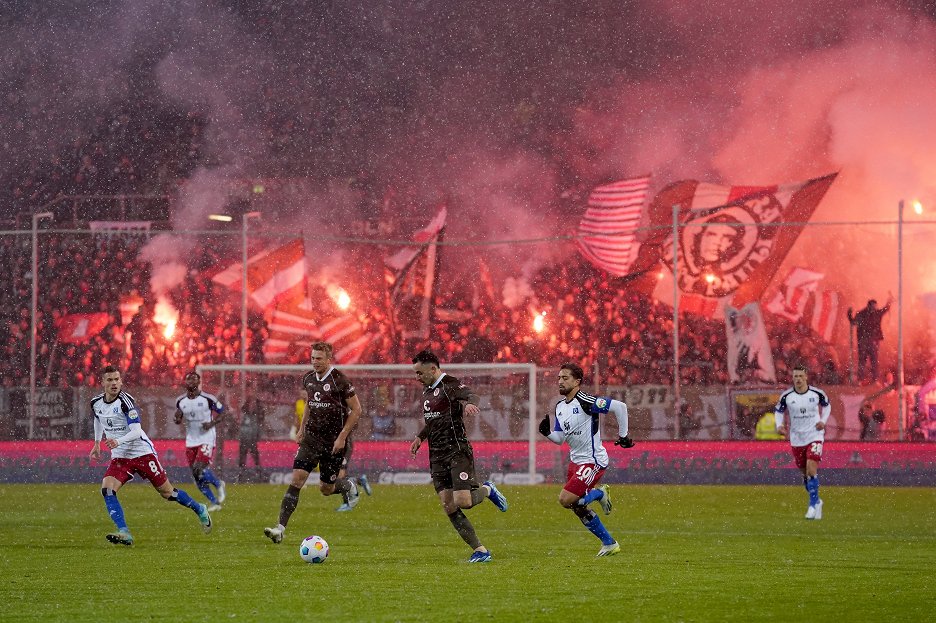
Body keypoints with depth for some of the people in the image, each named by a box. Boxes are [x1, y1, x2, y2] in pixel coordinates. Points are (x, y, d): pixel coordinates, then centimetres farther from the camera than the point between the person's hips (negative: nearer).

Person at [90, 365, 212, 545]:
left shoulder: (126, 401, -20)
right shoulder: (96, 403, 0)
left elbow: (136, 431, -27)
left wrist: (118, 441, -43)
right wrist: (97, 443, 24)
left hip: (142, 453, -5)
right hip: (120, 457, 5)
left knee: (167, 493, 5)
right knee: (107, 490, -20)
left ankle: (199, 510, 31)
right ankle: (124, 534, -23)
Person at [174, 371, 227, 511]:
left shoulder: (208, 398, -10)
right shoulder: (180, 401, 3)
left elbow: (222, 413, 1)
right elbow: (179, 420, 16)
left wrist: (212, 423, -16)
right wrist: (178, 419, -8)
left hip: (207, 438, -5)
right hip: (191, 441, 5)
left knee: (200, 469, -20)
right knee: (197, 476, 2)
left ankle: (219, 485, 9)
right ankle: (214, 502, 16)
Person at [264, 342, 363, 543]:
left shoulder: (340, 380, -14)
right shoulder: (309, 379, 4)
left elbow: (356, 410, -9)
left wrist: (342, 437, -14)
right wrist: (302, 427, 16)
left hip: (334, 441, -4)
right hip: (312, 436, 4)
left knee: (326, 489, 6)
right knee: (297, 479, -12)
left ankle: (349, 486, 41)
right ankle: (280, 528, -16)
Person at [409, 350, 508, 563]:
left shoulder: (451, 385, -9)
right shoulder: (427, 391, 18)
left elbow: (471, 395, -30)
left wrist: (470, 403, -53)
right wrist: (420, 437, 21)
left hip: (457, 451, -8)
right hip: (436, 456, 8)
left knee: (463, 501, -20)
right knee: (449, 508, -3)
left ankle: (487, 490, 15)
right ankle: (480, 550, 1)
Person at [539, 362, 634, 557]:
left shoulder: (585, 402, -18)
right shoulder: (560, 406, 8)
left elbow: (619, 406, -20)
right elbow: (559, 438, 13)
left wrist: (623, 435, -14)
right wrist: (546, 433, -8)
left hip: (593, 461, -9)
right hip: (575, 461, 9)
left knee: (566, 500, -17)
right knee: (578, 508, 10)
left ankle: (600, 494, 8)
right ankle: (609, 544, 23)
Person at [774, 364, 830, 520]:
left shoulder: (817, 393, -7)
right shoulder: (786, 396, -6)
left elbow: (826, 405, 12)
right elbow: (778, 411, 10)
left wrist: (823, 421, -3)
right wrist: (779, 425, -8)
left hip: (815, 436, -2)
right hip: (797, 439, 2)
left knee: (811, 469, -17)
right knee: (805, 472, 9)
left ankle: (813, 504, -8)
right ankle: (816, 501, 29)